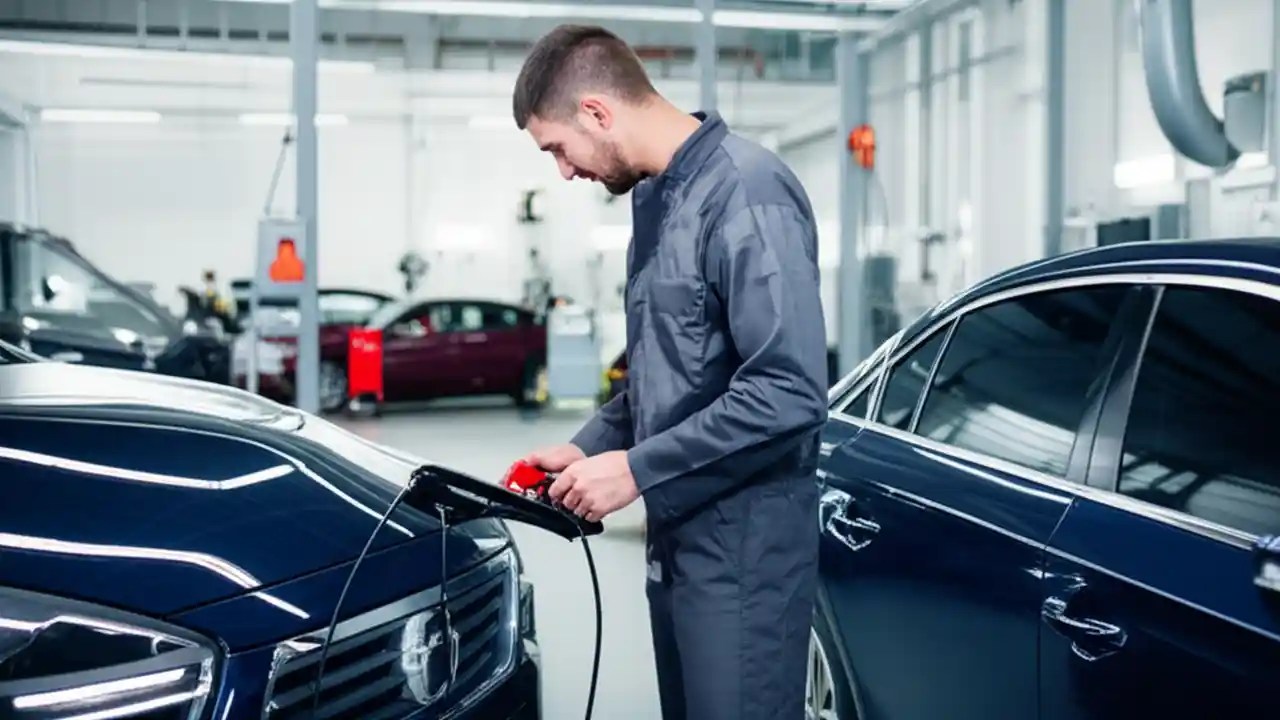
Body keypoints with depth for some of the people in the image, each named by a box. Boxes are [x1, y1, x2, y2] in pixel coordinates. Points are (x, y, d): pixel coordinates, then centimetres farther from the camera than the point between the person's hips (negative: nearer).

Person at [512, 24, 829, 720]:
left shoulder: (745, 194, -18)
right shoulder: (655, 196, 12)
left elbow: (788, 391, -25)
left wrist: (634, 469, -19)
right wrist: (589, 448, 8)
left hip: (741, 553, -9)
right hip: (677, 538, 9)